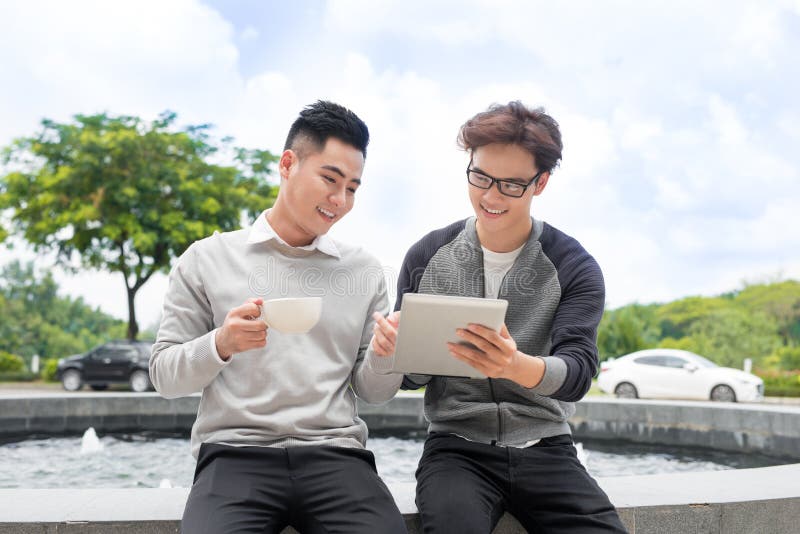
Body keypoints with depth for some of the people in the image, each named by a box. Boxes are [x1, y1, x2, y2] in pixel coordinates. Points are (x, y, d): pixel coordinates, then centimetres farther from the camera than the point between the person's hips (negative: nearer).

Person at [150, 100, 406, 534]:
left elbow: (372, 392, 14)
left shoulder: (363, 272, 13)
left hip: (335, 454, 2)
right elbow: (164, 377, 7)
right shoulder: (208, 259, 7)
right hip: (236, 453, -2)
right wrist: (221, 345, -13)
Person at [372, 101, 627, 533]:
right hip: (456, 445, -1)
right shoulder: (427, 258, 4)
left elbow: (578, 372, -12)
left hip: (544, 447, 1)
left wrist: (518, 366, -34)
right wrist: (400, 349, -18)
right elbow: (413, 377, 6)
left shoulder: (575, 268, 1)